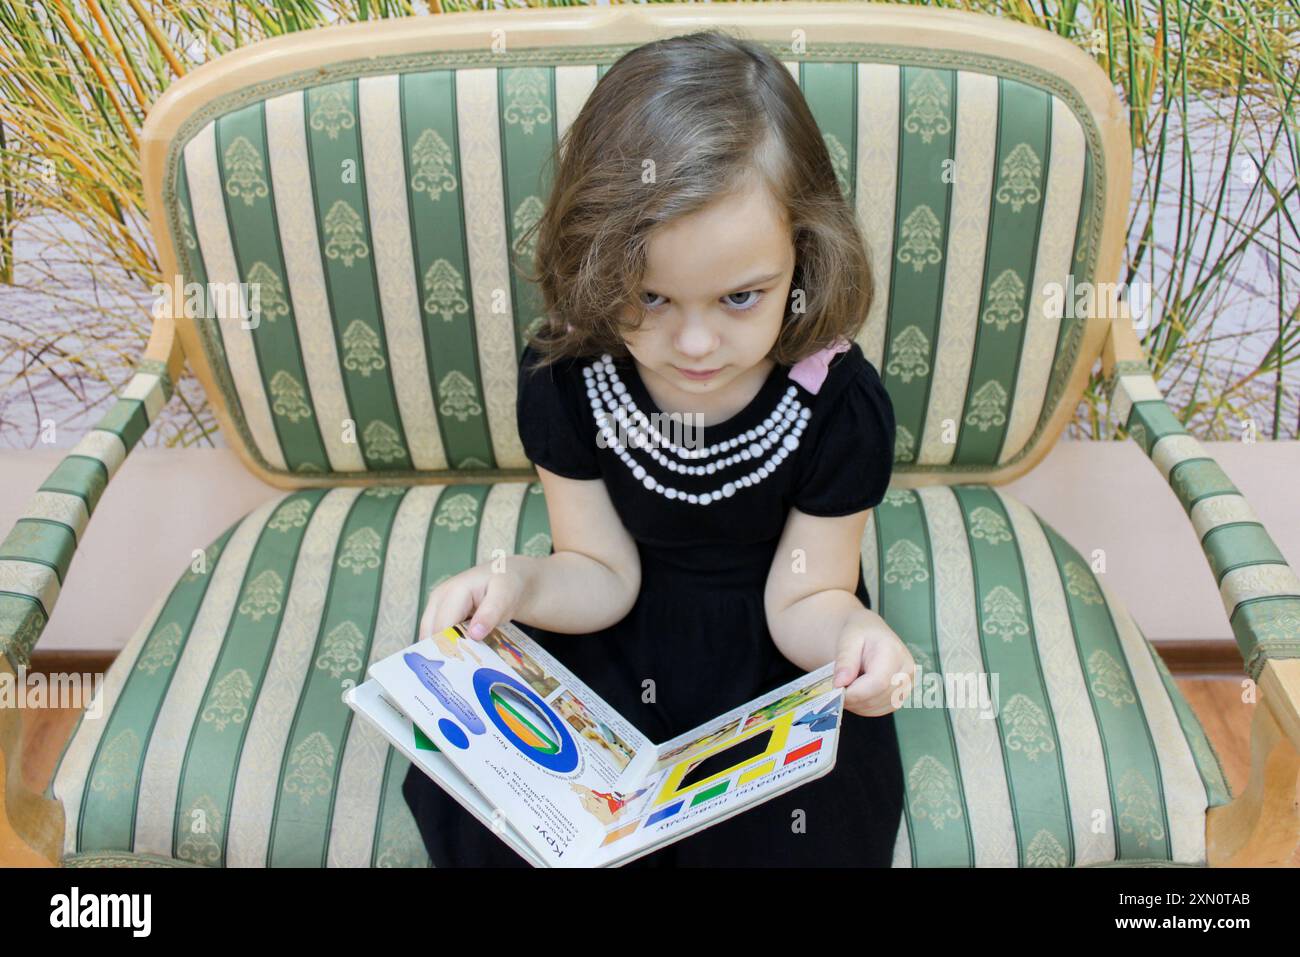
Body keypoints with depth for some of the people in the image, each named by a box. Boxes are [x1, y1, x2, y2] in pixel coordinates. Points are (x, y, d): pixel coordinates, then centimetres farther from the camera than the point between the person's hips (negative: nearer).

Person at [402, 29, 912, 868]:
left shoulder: (841, 403, -22)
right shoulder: (565, 376, -16)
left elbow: (803, 600, -12)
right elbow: (601, 573, -7)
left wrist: (850, 632, -36)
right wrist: (520, 584, -30)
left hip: (771, 658, -1)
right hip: (621, 640, 2)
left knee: (803, 837, -24)